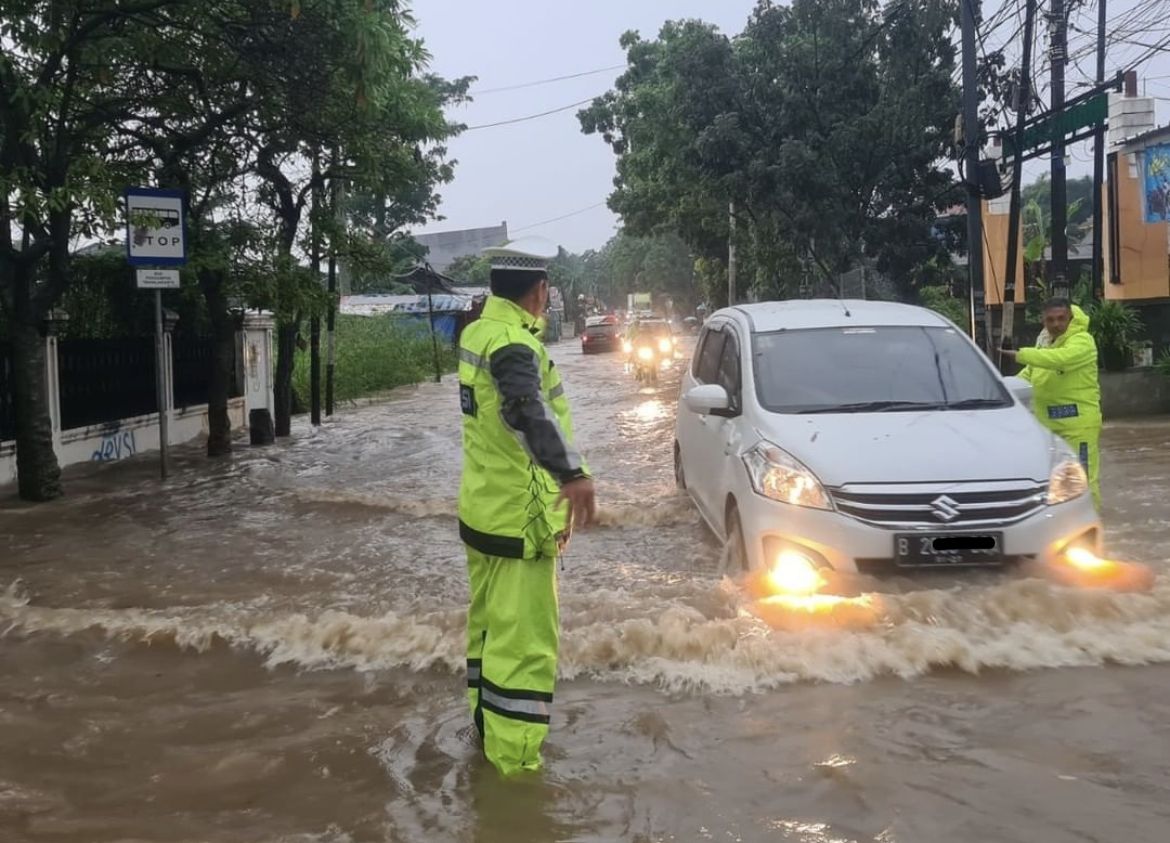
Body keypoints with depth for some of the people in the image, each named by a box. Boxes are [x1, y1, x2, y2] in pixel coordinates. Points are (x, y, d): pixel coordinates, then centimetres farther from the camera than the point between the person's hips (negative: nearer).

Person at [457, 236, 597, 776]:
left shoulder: (479, 332, 7)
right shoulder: (514, 346, -22)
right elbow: (530, 412, -43)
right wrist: (573, 473, -55)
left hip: (483, 509, 10)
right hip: (519, 519, -10)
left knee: (489, 623, 22)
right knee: (523, 638, -3)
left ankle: (486, 720, 36)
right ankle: (513, 757, 4)